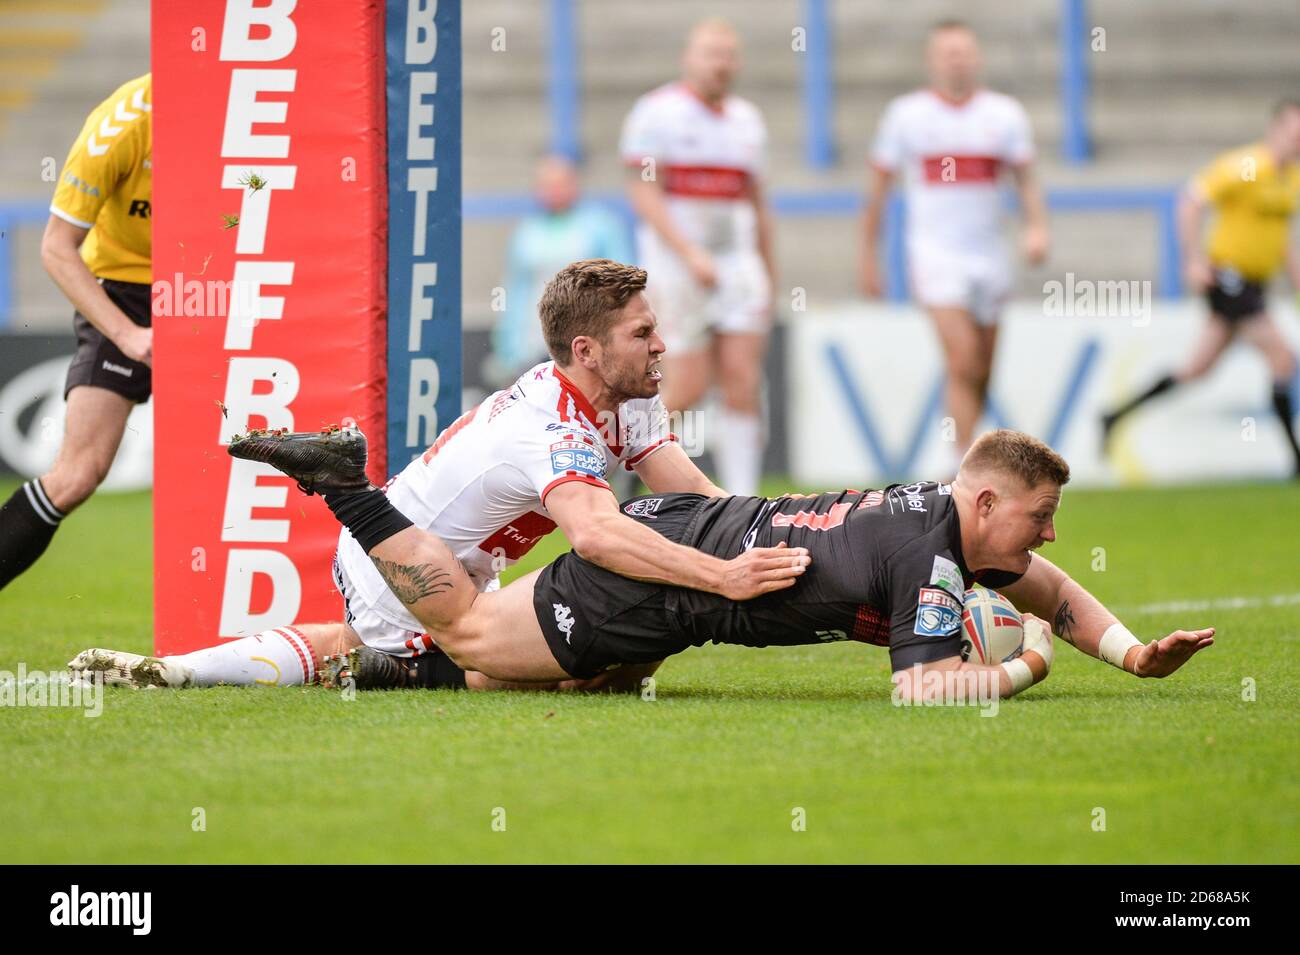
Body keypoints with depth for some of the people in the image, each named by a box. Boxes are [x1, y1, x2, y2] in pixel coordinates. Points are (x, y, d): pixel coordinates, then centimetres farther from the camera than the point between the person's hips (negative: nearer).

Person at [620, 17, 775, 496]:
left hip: (738, 264, 5)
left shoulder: (746, 120, 14)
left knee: (744, 384, -4)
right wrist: (690, 254, -21)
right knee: (687, 389, -7)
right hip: (677, 266, -5)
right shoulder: (657, 113, -5)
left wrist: (769, 278, 18)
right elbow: (645, 194, -11)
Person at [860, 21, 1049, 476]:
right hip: (935, 254, -3)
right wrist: (868, 256, 8)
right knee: (962, 359, -18)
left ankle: (962, 457, 22)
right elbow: (878, 187, 7)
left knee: (981, 374, 6)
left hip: (988, 253, 3)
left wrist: (1037, 226, -10)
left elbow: (1025, 178, 9)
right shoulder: (906, 114, 1)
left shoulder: (1004, 113, 6)